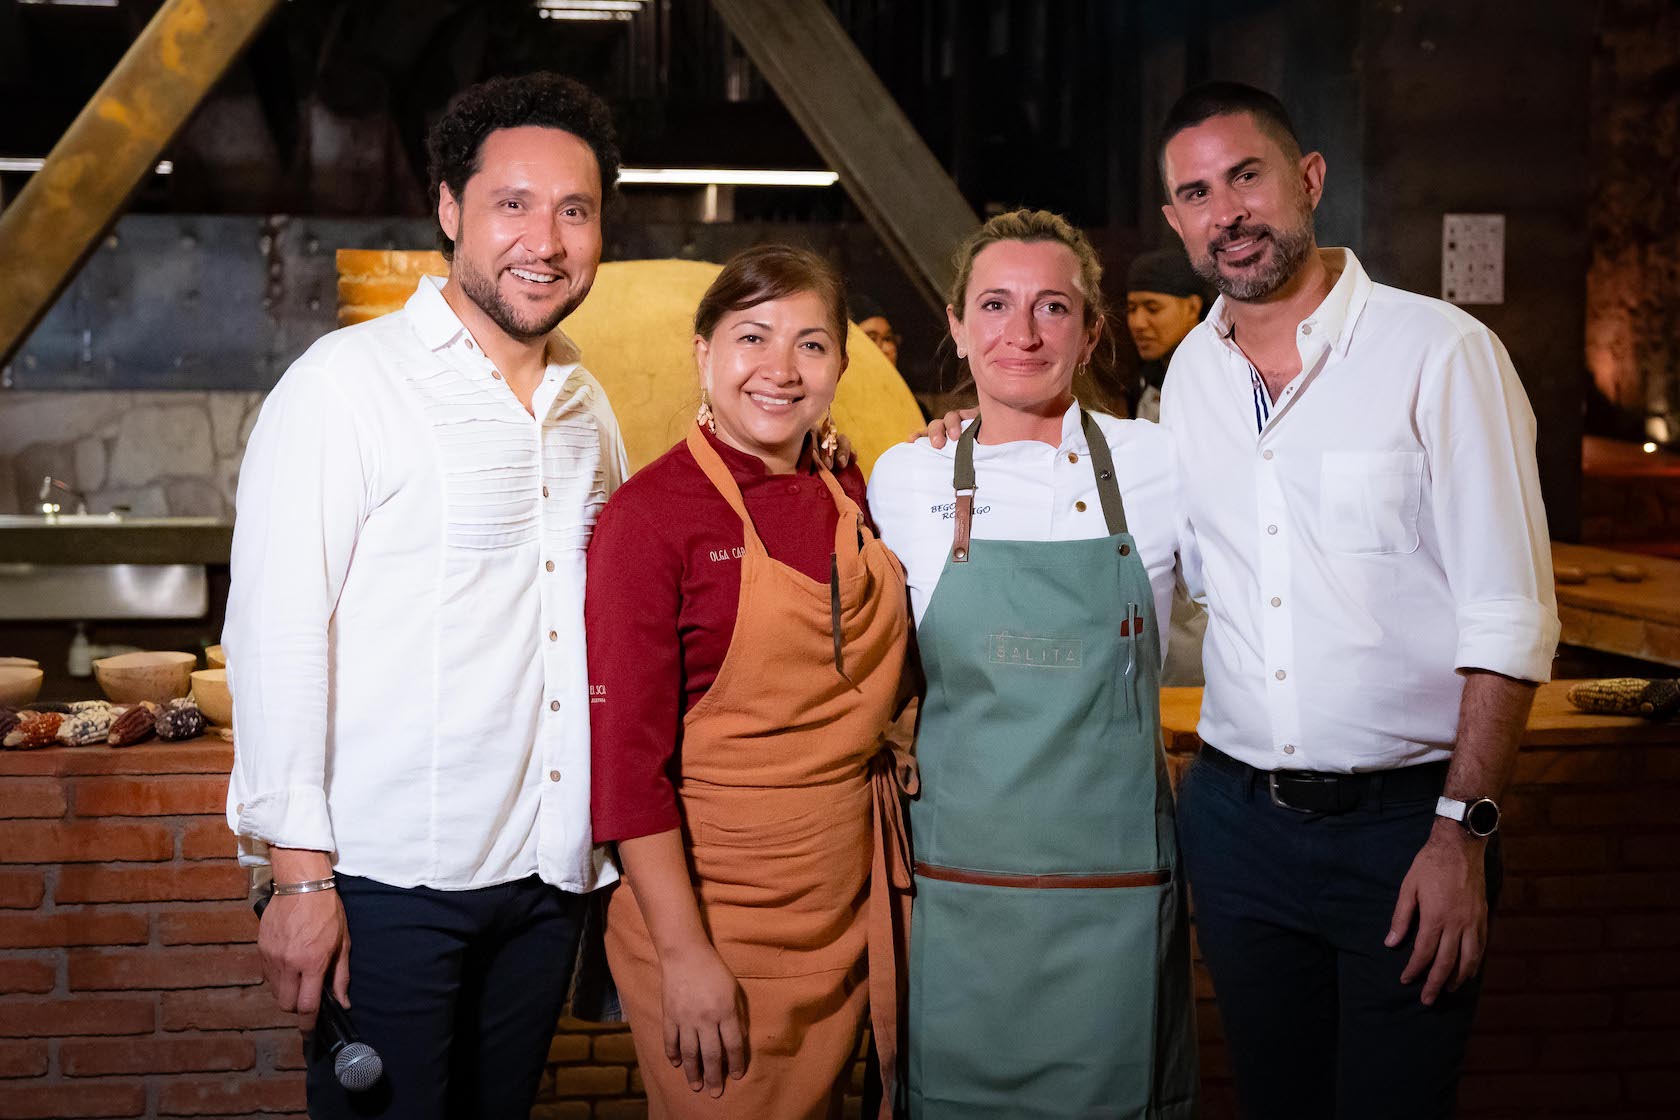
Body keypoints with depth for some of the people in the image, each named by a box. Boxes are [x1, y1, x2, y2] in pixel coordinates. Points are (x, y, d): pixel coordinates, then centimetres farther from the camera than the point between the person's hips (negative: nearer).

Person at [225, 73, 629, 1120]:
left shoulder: (588, 408, 11)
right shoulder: (347, 383, -10)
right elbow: (276, 630, -13)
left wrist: (602, 850, 13)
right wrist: (300, 872, -16)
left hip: (548, 876, 6)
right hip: (387, 878, -6)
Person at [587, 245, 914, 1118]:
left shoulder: (848, 498, 5)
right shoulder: (650, 515, -13)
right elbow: (626, 756, -15)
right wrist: (682, 951, -19)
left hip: (849, 907, 6)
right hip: (713, 909, -6)